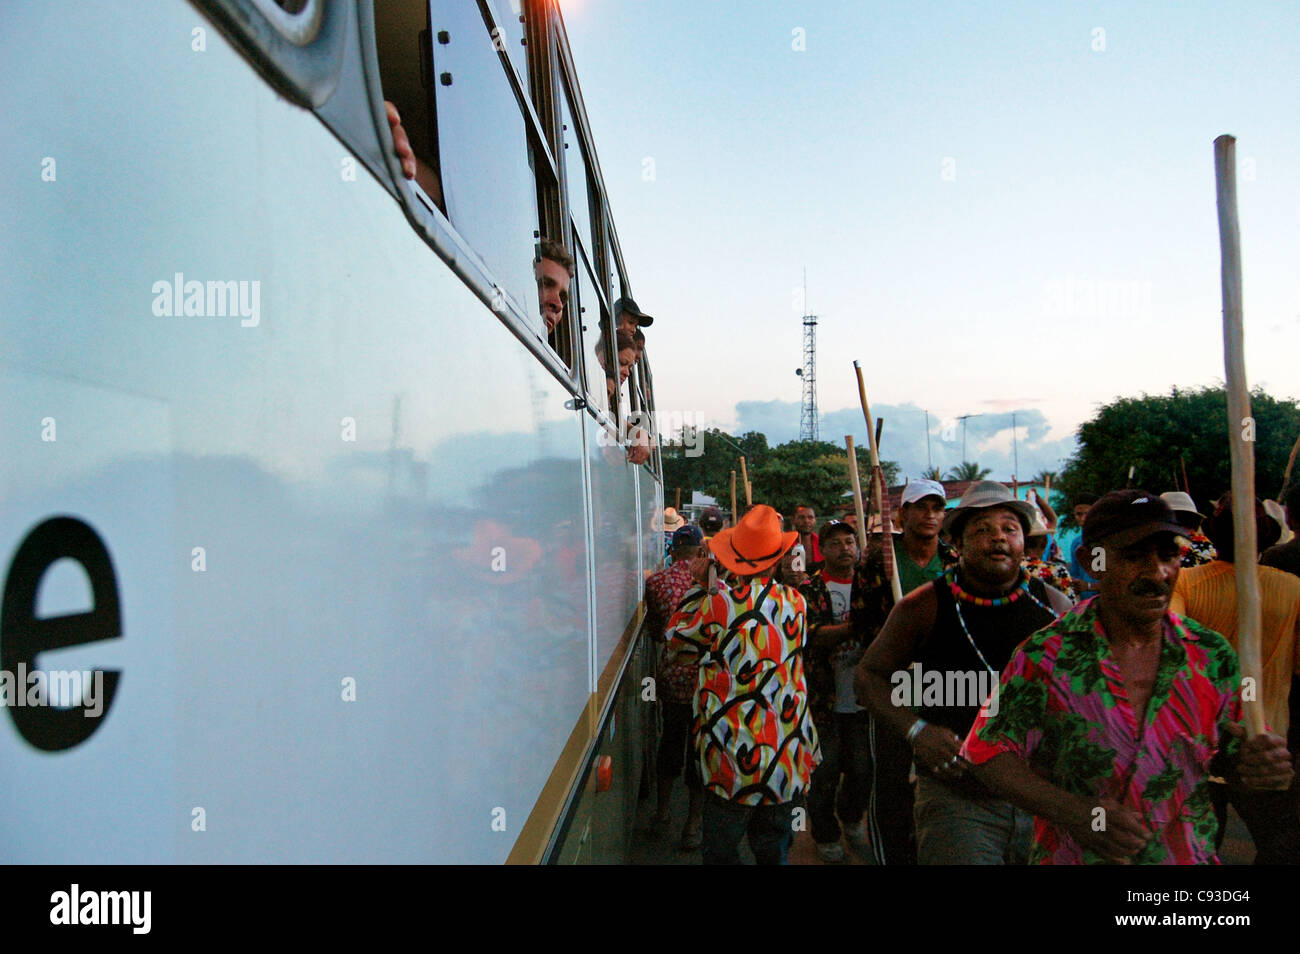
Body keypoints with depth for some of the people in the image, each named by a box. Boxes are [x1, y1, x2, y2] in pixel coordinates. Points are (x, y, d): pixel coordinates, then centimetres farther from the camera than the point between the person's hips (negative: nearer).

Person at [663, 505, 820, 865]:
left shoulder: (718, 603, -14)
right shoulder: (796, 603, -3)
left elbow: (675, 640, 4)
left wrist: (699, 584, 10)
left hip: (733, 758, -3)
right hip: (788, 760, 3)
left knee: (720, 852, 14)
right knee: (774, 853, 18)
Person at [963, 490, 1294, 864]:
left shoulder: (1211, 654, -5)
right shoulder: (1046, 656, -17)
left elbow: (1225, 747, 7)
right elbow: (987, 753, -15)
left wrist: (1258, 761, -15)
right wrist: (1072, 812, -28)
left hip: (1188, 856, 4)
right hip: (1072, 858, -3)